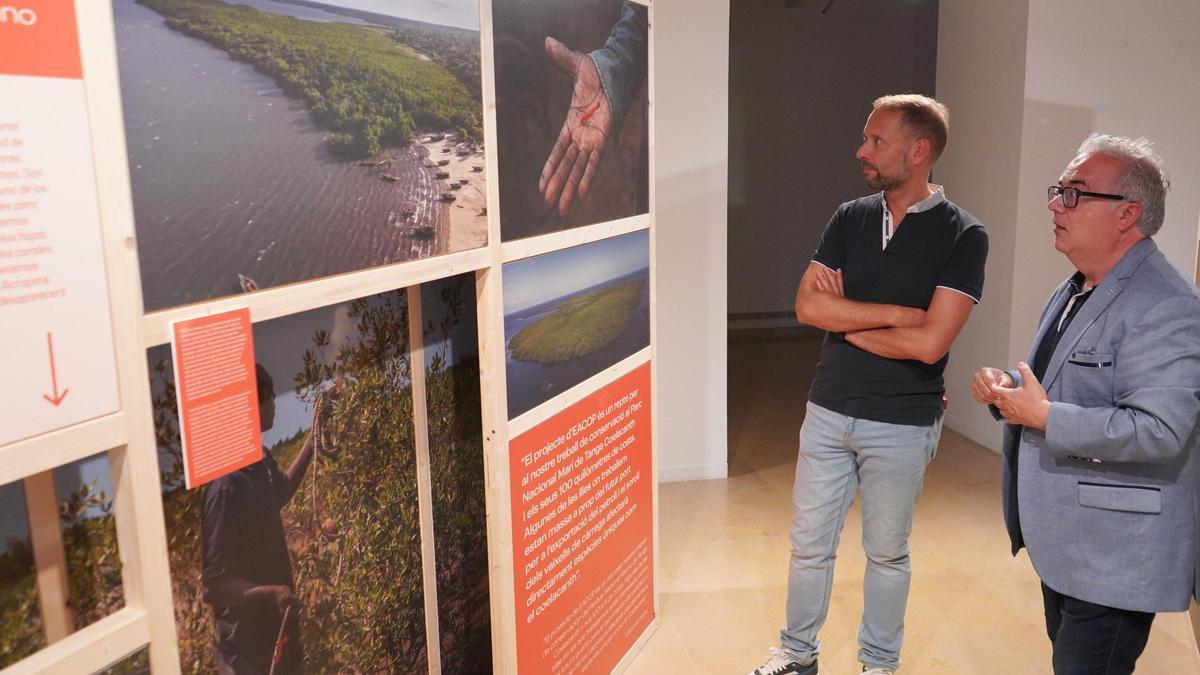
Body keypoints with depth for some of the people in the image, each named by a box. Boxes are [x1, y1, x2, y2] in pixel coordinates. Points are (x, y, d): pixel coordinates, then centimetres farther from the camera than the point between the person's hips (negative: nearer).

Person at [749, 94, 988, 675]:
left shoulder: (962, 236, -11)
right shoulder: (849, 218, 2)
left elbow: (929, 342, -21)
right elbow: (807, 305, -9)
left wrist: (844, 318, -11)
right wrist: (897, 312, -15)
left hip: (902, 425, -4)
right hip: (827, 411, 4)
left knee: (887, 554, 14)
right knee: (809, 543, 14)